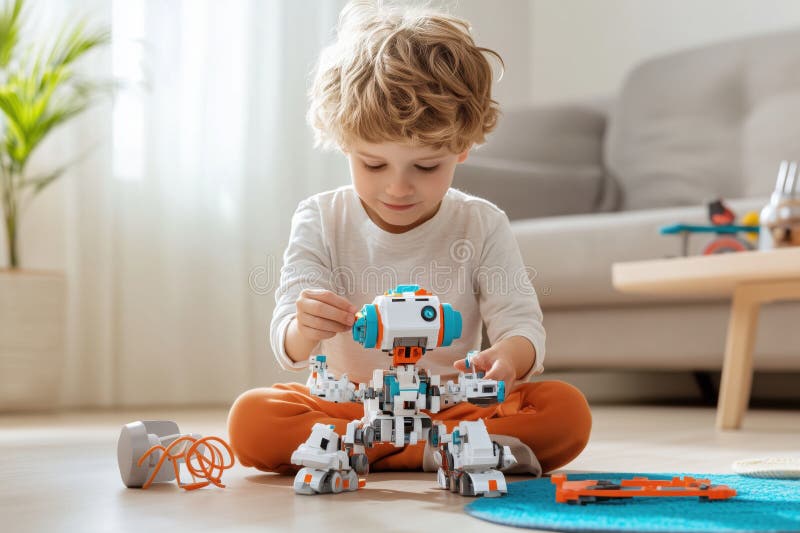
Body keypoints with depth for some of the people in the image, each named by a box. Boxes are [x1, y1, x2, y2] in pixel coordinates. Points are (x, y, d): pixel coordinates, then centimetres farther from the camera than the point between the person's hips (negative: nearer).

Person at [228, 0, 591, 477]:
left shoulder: (482, 227, -2)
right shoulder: (320, 222, -3)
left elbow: (522, 322, -9)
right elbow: (288, 346, -12)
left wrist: (508, 357, -36)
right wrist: (304, 332, -39)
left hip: (456, 403, 0)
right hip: (346, 405, 1)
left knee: (567, 410, -24)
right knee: (252, 419, -28)